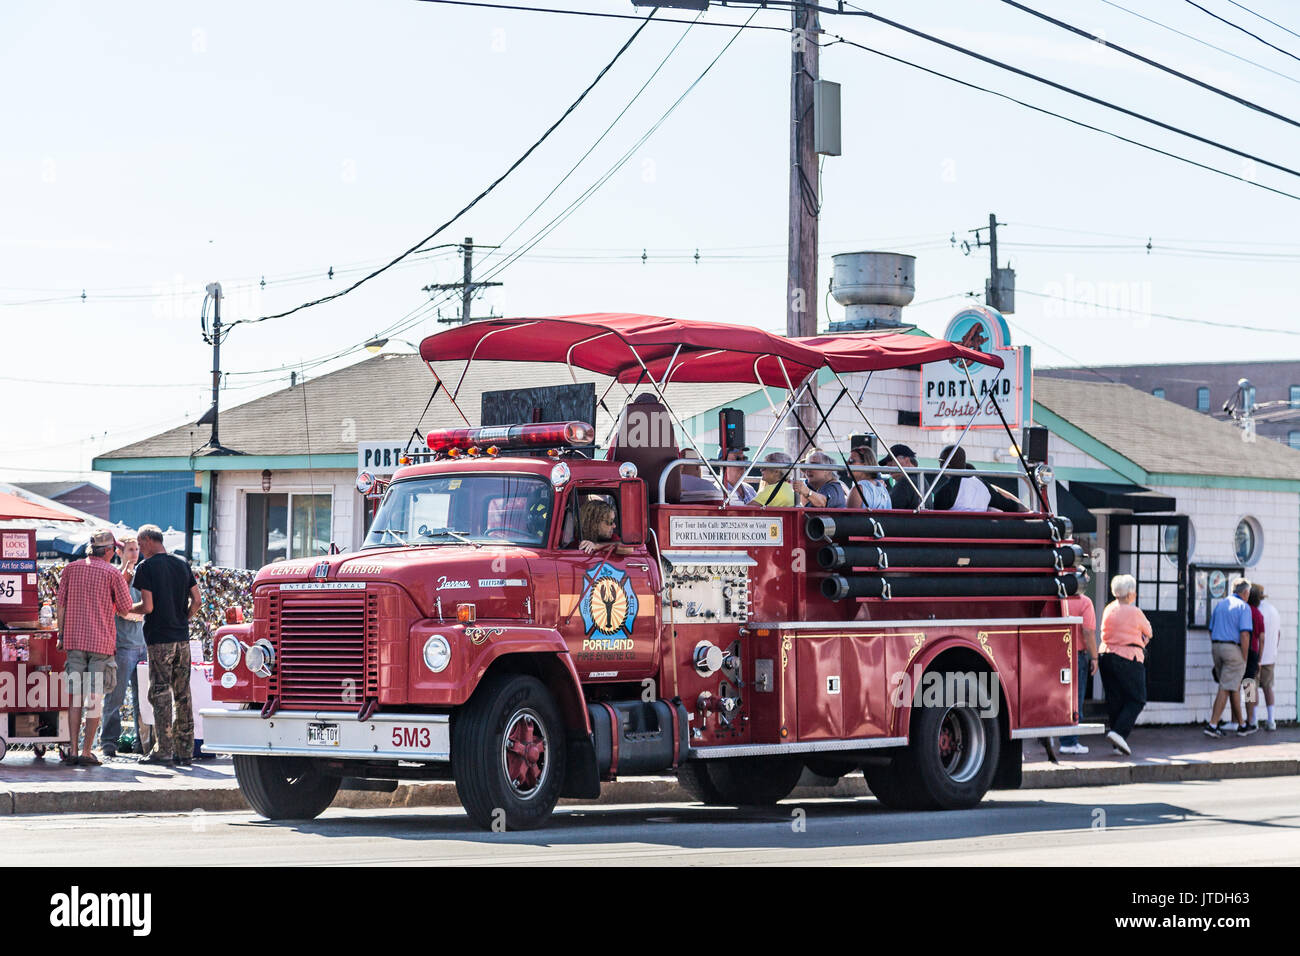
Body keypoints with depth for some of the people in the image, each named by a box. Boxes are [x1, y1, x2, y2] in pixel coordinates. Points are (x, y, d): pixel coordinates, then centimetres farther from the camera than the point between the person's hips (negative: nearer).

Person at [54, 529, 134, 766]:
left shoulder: (71, 568, 7)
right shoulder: (112, 573, -4)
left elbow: (60, 604, 7)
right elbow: (125, 609, 1)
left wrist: (61, 635, 13)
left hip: (74, 640, 3)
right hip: (102, 641, -3)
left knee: (75, 697, 8)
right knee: (94, 699, 0)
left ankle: (72, 749, 3)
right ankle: (87, 752, -3)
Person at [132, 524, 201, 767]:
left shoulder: (146, 567, -7)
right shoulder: (182, 565, 11)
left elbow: (148, 606, -13)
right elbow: (197, 601, 8)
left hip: (159, 640, -6)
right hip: (182, 638, 6)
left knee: (160, 694, -2)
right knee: (183, 695, 8)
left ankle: (163, 750, -4)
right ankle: (185, 751, 9)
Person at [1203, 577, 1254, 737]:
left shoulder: (1219, 605, 16)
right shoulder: (1243, 607, -6)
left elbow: (1211, 630, 17)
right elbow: (1244, 634, -14)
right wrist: (1244, 659, -9)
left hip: (1217, 647, 7)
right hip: (1234, 649, -7)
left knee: (1234, 688, 15)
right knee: (1226, 688, -6)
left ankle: (1241, 725, 19)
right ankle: (1212, 725, -12)